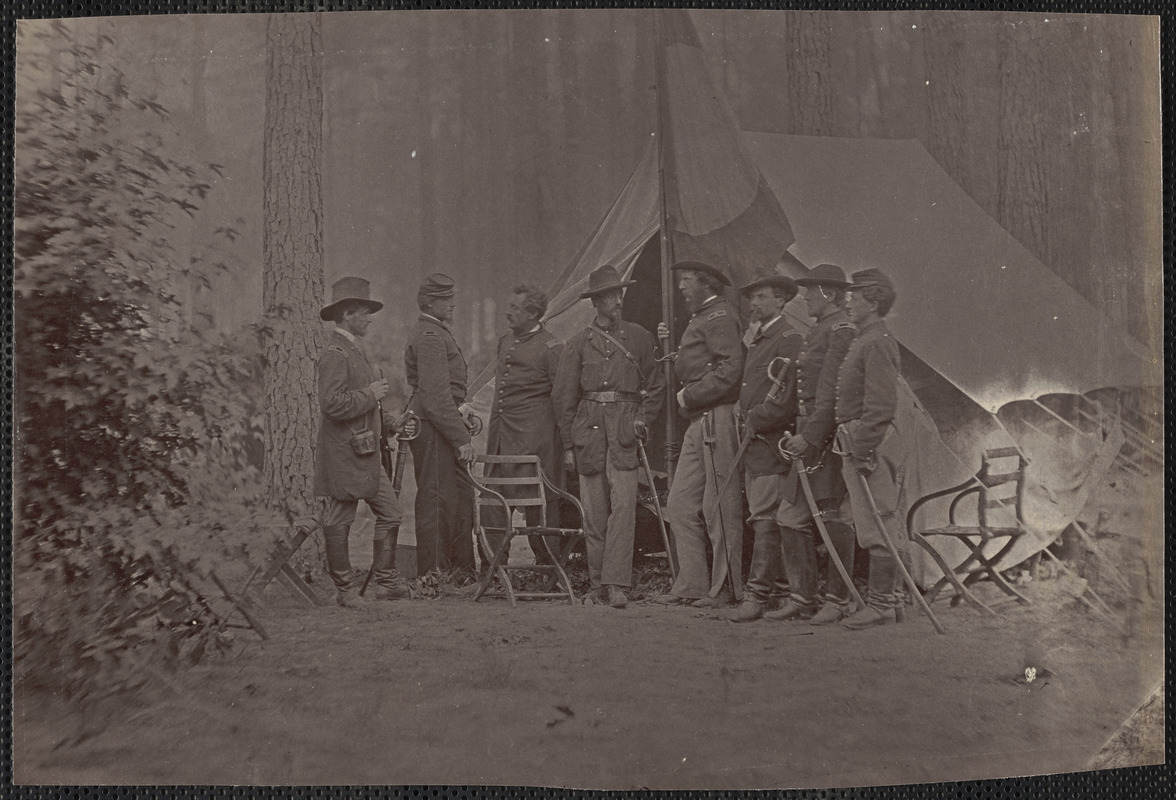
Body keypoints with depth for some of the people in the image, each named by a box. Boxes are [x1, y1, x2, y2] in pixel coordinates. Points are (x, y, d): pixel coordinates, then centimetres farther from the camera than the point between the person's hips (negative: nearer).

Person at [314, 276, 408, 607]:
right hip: (344, 455, -10)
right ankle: (343, 589, 14)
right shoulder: (334, 354, -15)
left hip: (366, 454, 10)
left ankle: (386, 581, 20)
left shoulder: (353, 350, 18)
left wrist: (387, 420, 16)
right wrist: (370, 394, -16)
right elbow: (332, 405, -26)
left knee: (390, 513, 10)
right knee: (339, 521, 2)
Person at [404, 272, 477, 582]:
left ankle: (462, 570, 22)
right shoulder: (429, 336, -14)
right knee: (437, 500, -4)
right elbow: (436, 394, -22)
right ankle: (433, 575, 4)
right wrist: (461, 438, -22)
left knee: (462, 498, 13)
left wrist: (462, 428, 20)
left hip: (442, 428, 11)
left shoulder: (438, 333, 20)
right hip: (433, 430, -11)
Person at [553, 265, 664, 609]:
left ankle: (616, 584, -10)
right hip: (588, 428, 1)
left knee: (623, 505, -12)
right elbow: (564, 397, 10)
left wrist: (643, 419, 1)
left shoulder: (639, 337, 11)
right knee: (593, 510, 3)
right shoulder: (579, 343, 9)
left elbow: (655, 385, 17)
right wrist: (568, 445, 6)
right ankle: (596, 583, 13)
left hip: (624, 428, 0)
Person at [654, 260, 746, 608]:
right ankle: (691, 585, 13)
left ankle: (726, 590, 5)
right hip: (698, 424, 10)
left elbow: (731, 368, -19)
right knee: (680, 503, 7)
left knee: (720, 507, -3)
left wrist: (690, 395, -14)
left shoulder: (720, 315, -7)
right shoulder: (700, 318, 24)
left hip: (717, 419, -10)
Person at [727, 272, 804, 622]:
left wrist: (756, 421, -13)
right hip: (753, 440, 10)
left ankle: (758, 594, -8)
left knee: (766, 518, -10)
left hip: (771, 440, -9)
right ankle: (780, 591, 18)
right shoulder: (757, 338, 21)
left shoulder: (788, 338, -9)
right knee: (761, 518, 11)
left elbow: (787, 396, -17)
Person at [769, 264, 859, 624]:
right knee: (791, 517, 9)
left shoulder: (841, 330, -10)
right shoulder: (817, 329, 19)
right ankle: (801, 597, 18)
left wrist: (810, 435, -22)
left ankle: (838, 600, 10)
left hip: (829, 435, -10)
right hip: (811, 435, 10)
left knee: (834, 519, -1)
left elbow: (831, 391, -18)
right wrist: (799, 433, 16)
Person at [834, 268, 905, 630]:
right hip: (862, 445, 10)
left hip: (870, 445, -10)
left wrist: (861, 450, -21)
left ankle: (881, 605, 2)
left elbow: (881, 405, -20)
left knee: (877, 525, -5)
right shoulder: (865, 340, 18)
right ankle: (884, 596, 22)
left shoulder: (877, 342, -14)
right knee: (878, 524, 14)